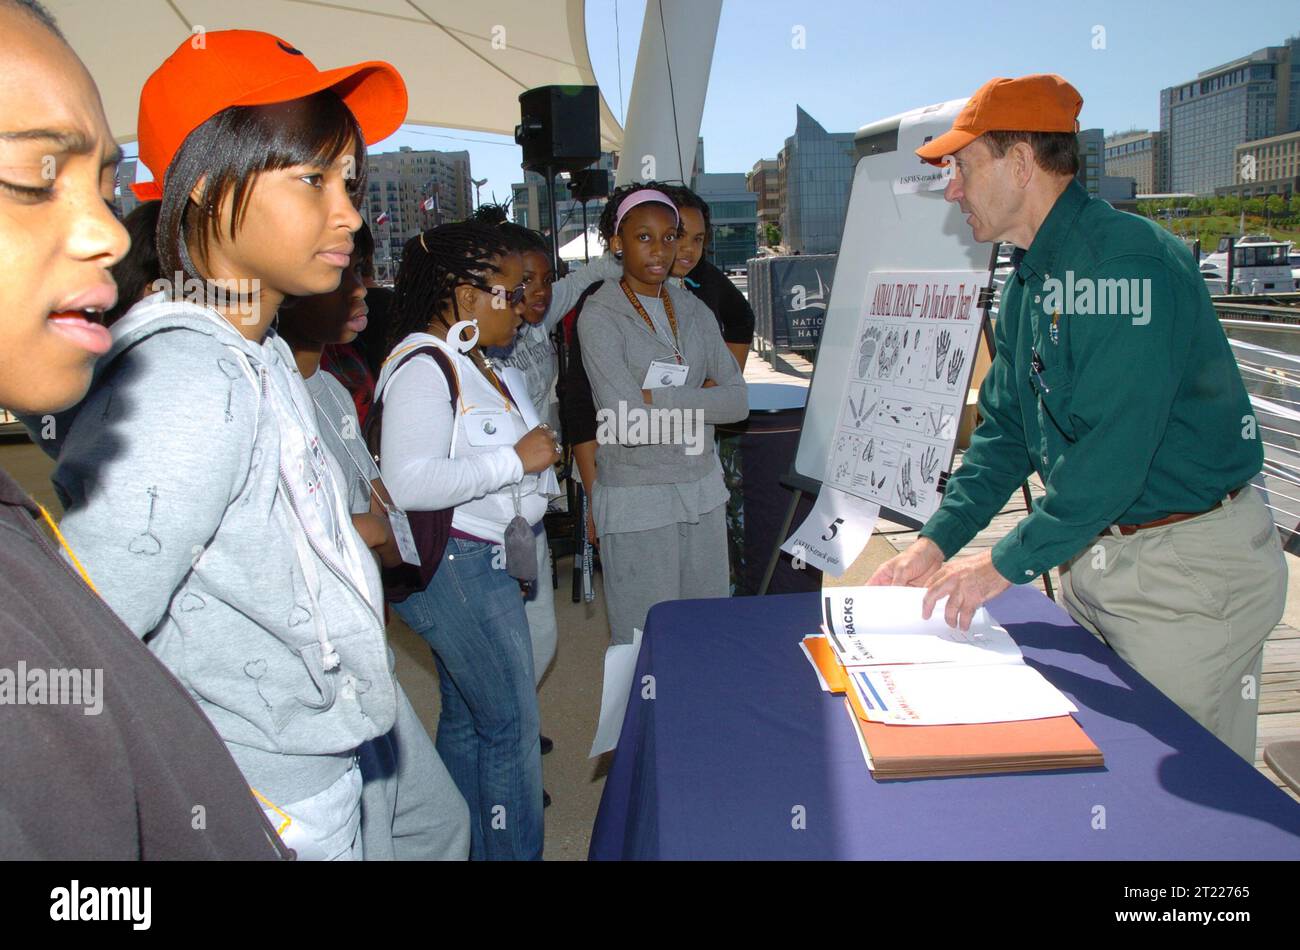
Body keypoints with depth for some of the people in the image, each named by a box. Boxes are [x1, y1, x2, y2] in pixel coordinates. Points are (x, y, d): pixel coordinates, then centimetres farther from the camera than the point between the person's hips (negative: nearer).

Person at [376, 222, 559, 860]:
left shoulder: (467, 360, 13)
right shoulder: (422, 365, -18)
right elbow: (407, 482, -29)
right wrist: (516, 458, -24)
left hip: (478, 561, 10)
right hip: (453, 566, -10)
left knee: (466, 716, 18)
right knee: (512, 723, -1)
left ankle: (469, 848, 32)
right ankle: (513, 851, 14)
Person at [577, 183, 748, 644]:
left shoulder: (695, 311, 9)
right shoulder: (599, 317, -9)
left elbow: (737, 401, 0)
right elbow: (627, 423, -19)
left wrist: (656, 398, -11)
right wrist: (700, 399, -8)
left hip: (702, 489, 6)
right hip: (635, 500, -5)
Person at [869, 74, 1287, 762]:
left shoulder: (1125, 258, -21)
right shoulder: (1026, 284, 9)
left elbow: (1112, 448, -27)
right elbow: (1003, 430, 11)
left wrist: (1008, 562, -21)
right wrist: (936, 542, 2)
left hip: (1191, 567, -9)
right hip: (1094, 552, 9)